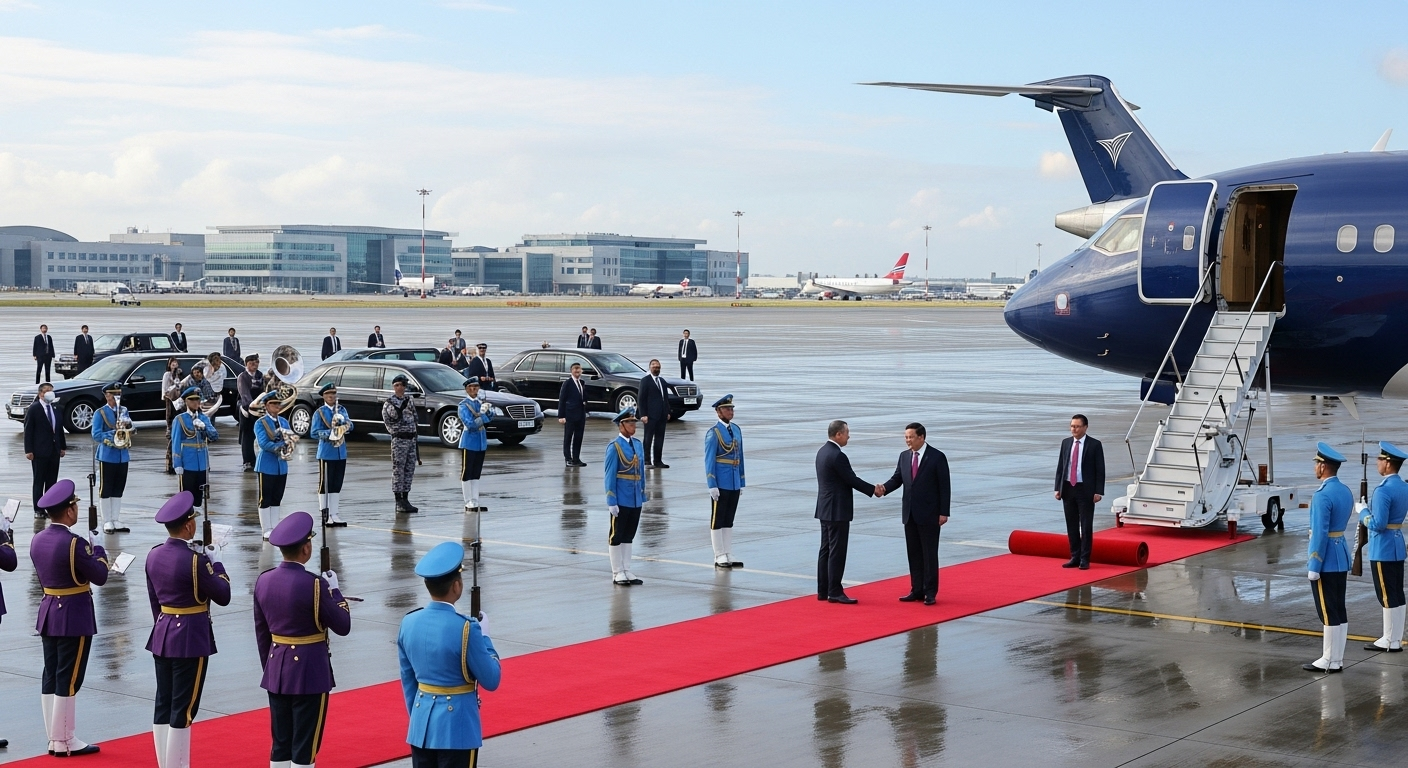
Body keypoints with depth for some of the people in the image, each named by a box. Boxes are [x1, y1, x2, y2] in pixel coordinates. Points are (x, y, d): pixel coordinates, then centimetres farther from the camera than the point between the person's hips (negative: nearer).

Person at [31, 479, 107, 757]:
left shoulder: (37, 540, 4)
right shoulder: (74, 543, -21)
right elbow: (100, 576, -14)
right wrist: (97, 548, 2)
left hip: (48, 613, 8)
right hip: (75, 617, -8)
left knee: (50, 677, 11)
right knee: (68, 680, -1)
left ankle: (54, 738, 18)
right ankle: (64, 741, 5)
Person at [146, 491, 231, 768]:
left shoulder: (154, 555, 4)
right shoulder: (195, 560, -20)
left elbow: (154, 600, 13)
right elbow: (223, 596, -11)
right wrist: (216, 562, 1)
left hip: (162, 636, 8)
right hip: (191, 638, -8)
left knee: (163, 706, 12)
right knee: (182, 711, -2)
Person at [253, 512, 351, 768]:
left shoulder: (263, 580, 1)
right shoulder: (314, 584, -18)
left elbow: (261, 632, 10)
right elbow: (342, 626, -10)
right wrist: (334, 590, 3)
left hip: (276, 671, 6)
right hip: (310, 671, -6)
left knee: (280, 744, 14)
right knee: (305, 747, 1)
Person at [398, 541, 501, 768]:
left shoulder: (409, 623, 0)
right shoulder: (465, 628, -19)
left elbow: (408, 680, 11)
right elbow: (491, 680, -10)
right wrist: (484, 636, 1)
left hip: (421, 725, 6)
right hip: (457, 726, -6)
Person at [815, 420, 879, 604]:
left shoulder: (822, 452, 11)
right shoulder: (837, 455, -19)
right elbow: (852, 480, -16)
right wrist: (873, 489, -3)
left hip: (825, 509, 10)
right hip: (837, 511, -10)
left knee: (826, 550, 12)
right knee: (837, 552, -5)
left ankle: (823, 590, 15)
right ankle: (835, 592, -3)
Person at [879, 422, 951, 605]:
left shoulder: (937, 457, -9)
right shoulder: (904, 456, 7)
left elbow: (944, 486, -8)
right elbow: (897, 478, 9)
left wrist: (944, 512, -12)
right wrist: (884, 488, -14)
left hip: (929, 514, -6)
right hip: (910, 513, 6)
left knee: (930, 553, 0)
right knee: (914, 553, 9)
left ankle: (930, 592, 5)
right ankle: (917, 590, 15)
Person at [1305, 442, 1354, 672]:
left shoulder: (1322, 495, -19)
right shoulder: (1346, 491, 9)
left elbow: (1320, 534, -21)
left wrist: (1313, 567, -17)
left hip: (1326, 560, -9)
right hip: (1341, 558, 9)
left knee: (1328, 613, -4)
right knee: (1339, 611, 11)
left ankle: (1329, 662, 1)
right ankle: (1337, 659, 16)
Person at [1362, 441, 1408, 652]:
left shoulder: (1383, 490, -20)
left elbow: (1378, 524, -22)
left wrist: (1363, 512, -7)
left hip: (1383, 550, -9)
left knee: (1387, 596, -2)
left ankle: (1390, 641, 3)